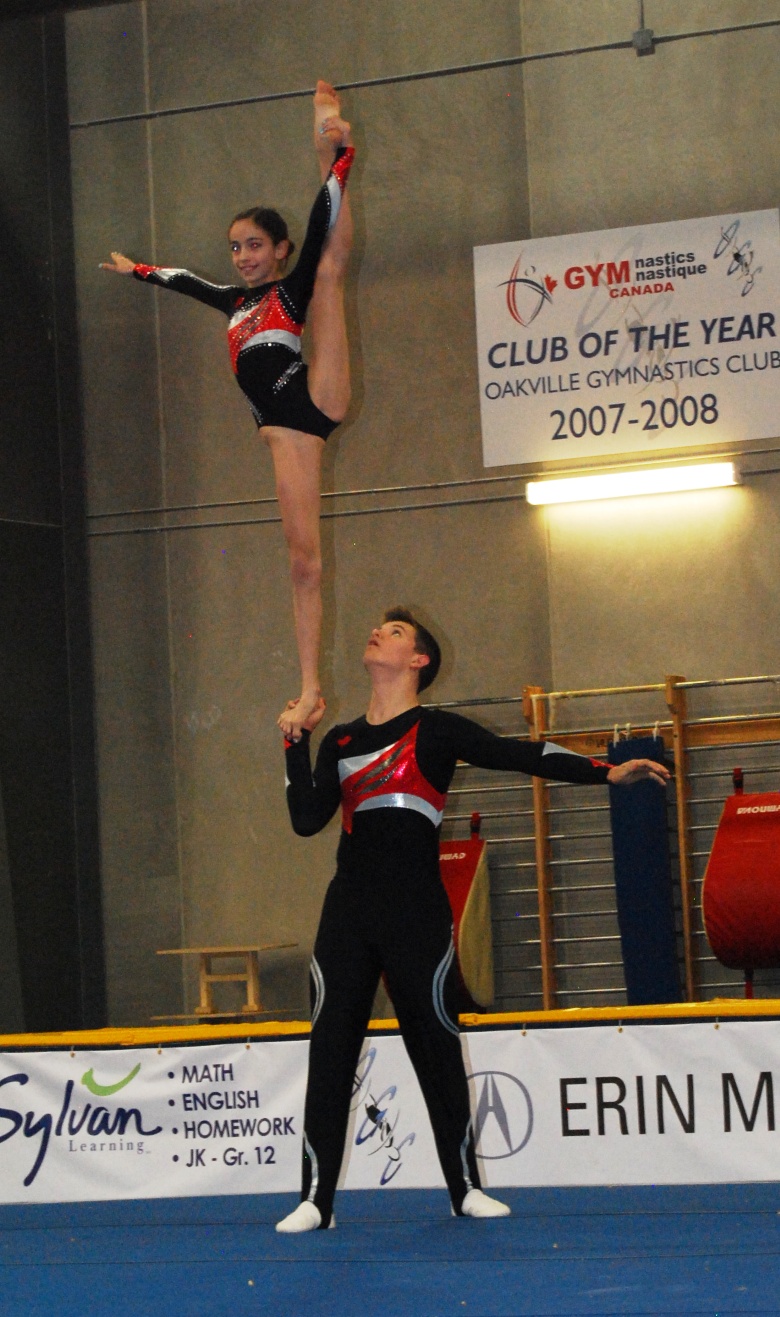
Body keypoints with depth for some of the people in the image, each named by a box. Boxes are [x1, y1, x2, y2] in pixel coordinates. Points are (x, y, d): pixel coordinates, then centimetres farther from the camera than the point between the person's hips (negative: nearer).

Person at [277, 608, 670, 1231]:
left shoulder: (437, 731, 3)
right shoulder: (341, 742, 15)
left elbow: (521, 754, -4)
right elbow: (307, 820, 9)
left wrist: (607, 771, -13)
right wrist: (297, 744, 3)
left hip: (417, 912, -3)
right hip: (349, 911, 3)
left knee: (437, 1046, 2)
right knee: (331, 1049, -1)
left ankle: (466, 1187, 13)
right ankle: (317, 1200, 1)